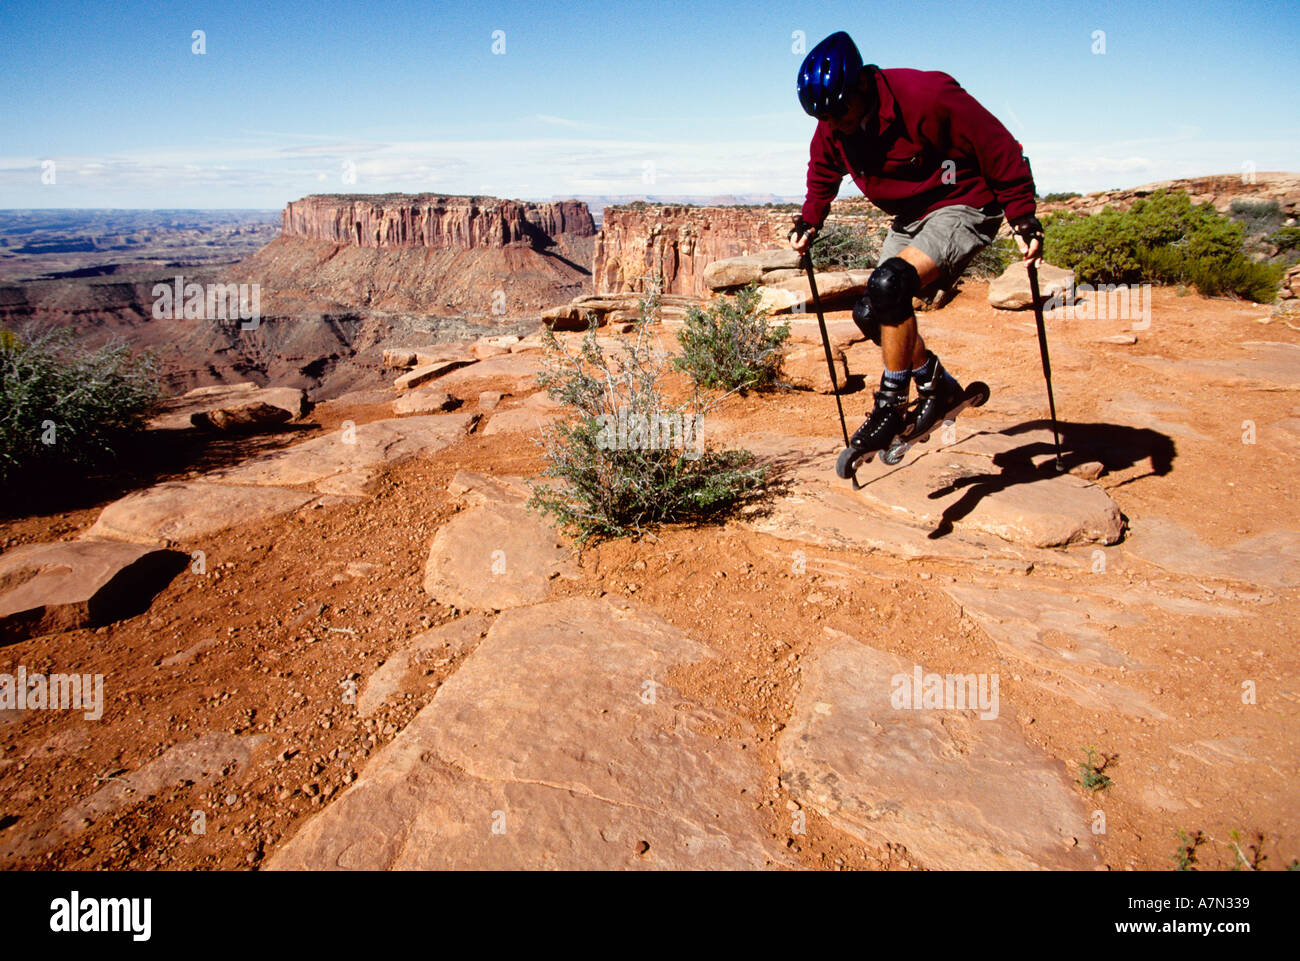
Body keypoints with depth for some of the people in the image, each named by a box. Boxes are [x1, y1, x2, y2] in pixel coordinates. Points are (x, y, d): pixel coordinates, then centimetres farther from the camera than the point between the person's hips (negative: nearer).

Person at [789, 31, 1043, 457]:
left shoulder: (927, 95, -26)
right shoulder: (832, 126, -7)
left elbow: (999, 148, -19)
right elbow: (822, 178, 15)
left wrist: (1023, 217, -18)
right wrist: (809, 222, 2)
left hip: (964, 207, -8)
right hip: (910, 217, 8)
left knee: (888, 285, -29)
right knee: (871, 313, -2)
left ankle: (891, 406, -16)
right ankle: (938, 388, 17)